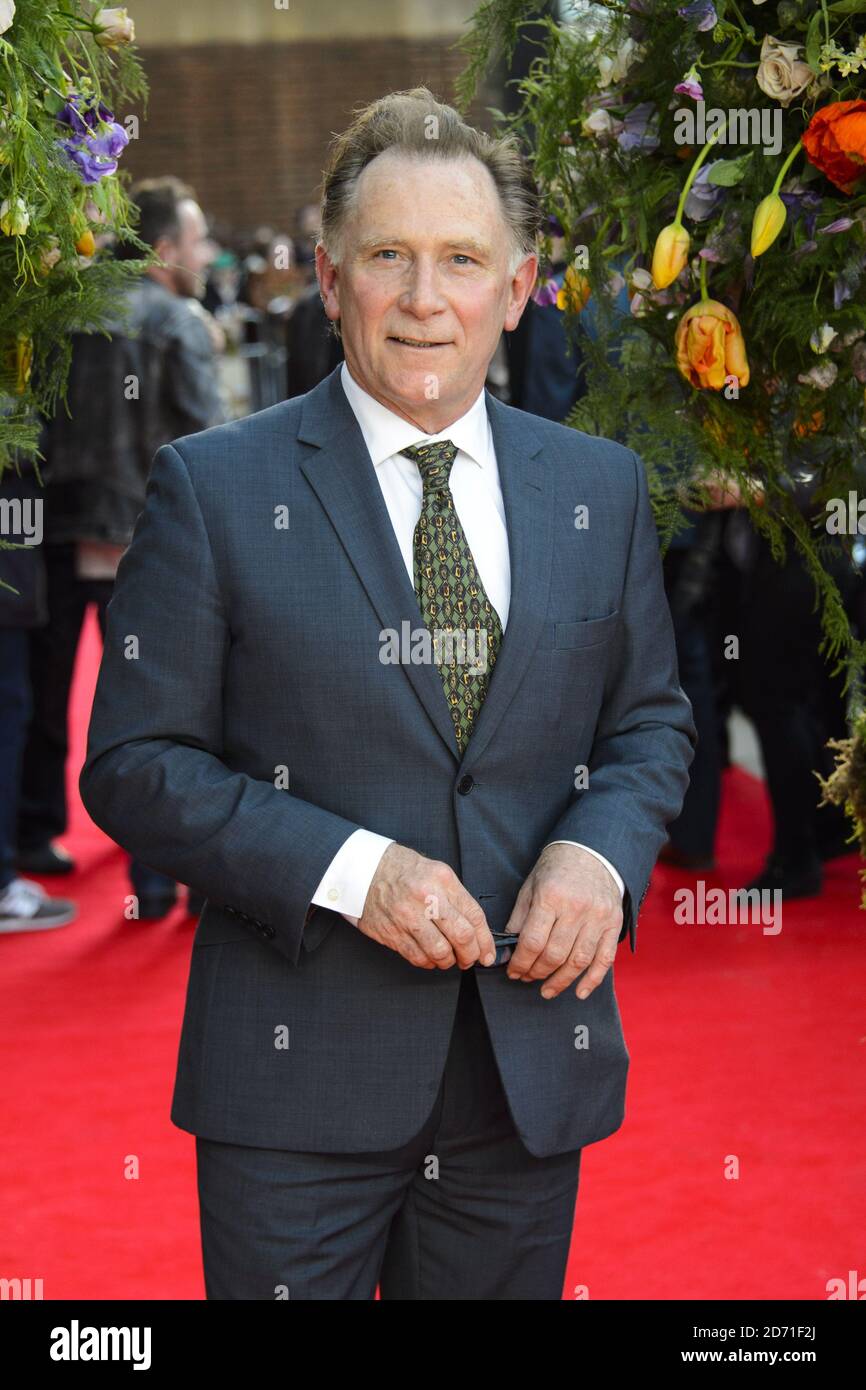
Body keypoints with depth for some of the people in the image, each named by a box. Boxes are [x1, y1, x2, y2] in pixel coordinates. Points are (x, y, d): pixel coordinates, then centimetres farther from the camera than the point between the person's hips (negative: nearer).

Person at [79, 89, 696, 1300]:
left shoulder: (601, 487, 7)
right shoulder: (214, 487, -4)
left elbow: (651, 719, 14)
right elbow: (134, 765, -6)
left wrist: (601, 848, -9)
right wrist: (347, 868, -18)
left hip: (534, 1057, 3)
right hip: (299, 1076, -3)